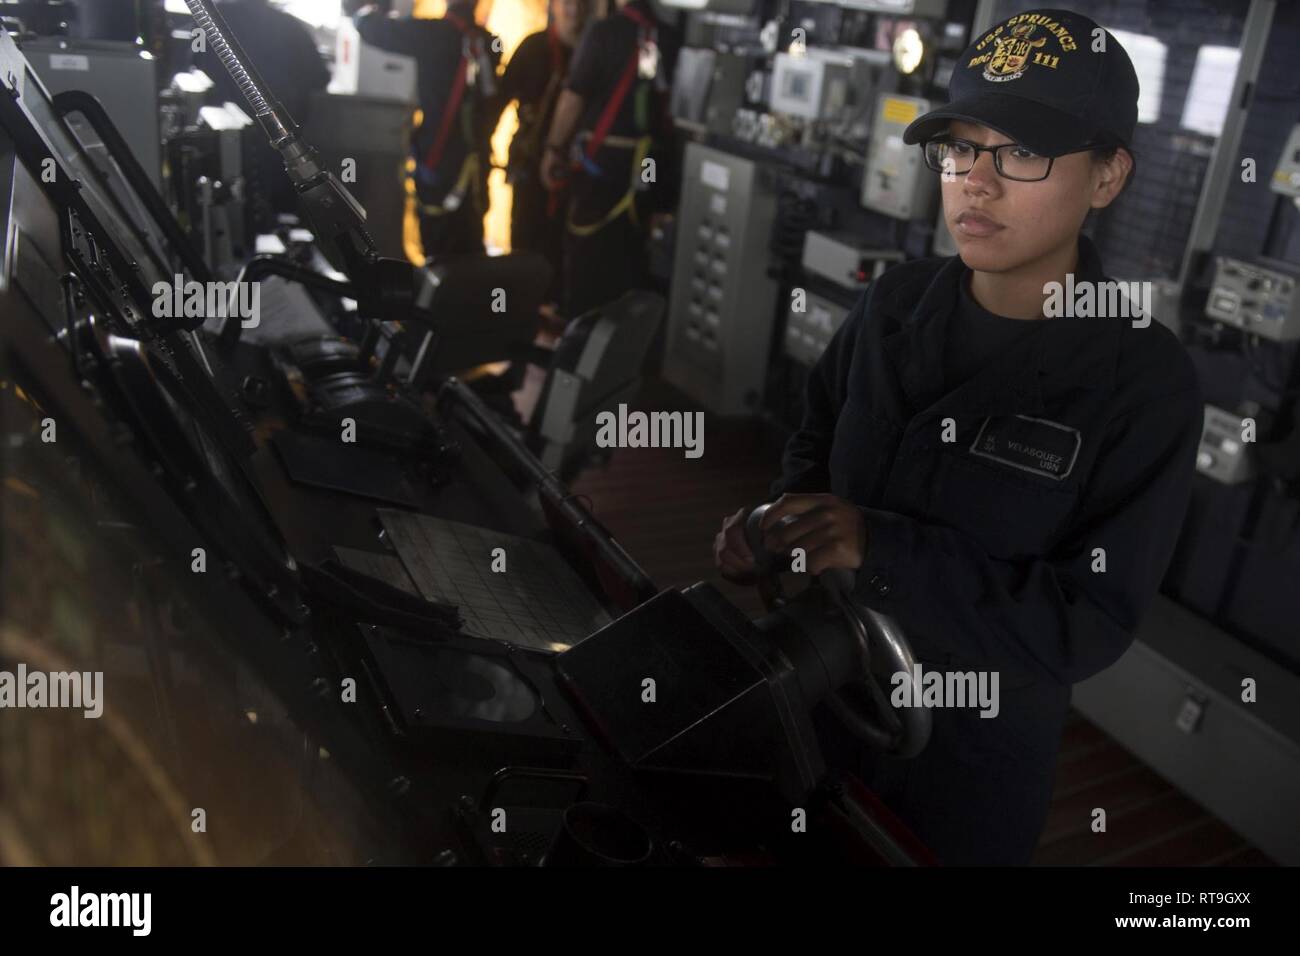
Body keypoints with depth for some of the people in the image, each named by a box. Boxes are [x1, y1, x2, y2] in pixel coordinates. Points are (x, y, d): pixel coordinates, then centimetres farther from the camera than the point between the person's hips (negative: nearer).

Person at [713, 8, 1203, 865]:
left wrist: (882, 551, -30)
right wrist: (779, 519, -14)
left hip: (970, 757, -4)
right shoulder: (896, 303, -7)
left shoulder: (1144, 382, -21)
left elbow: (1092, 625, -23)